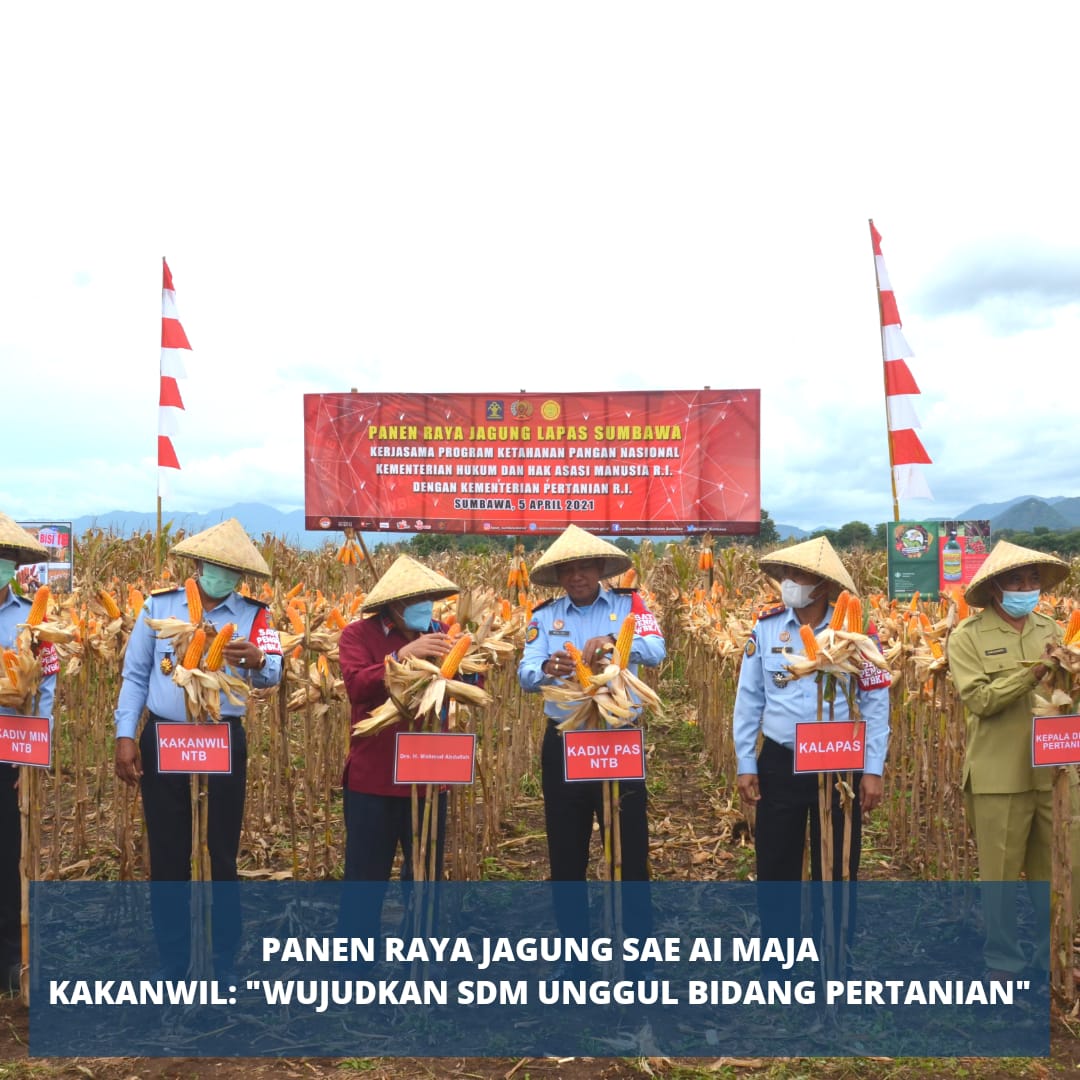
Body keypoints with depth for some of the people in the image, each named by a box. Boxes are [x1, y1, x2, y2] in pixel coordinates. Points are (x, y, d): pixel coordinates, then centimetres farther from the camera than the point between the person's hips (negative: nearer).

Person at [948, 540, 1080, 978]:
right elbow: (978, 699, -14)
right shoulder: (968, 637, -4)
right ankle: (1003, 962, 22)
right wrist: (1033, 671, -19)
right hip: (1000, 774, -4)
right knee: (1000, 872, 6)